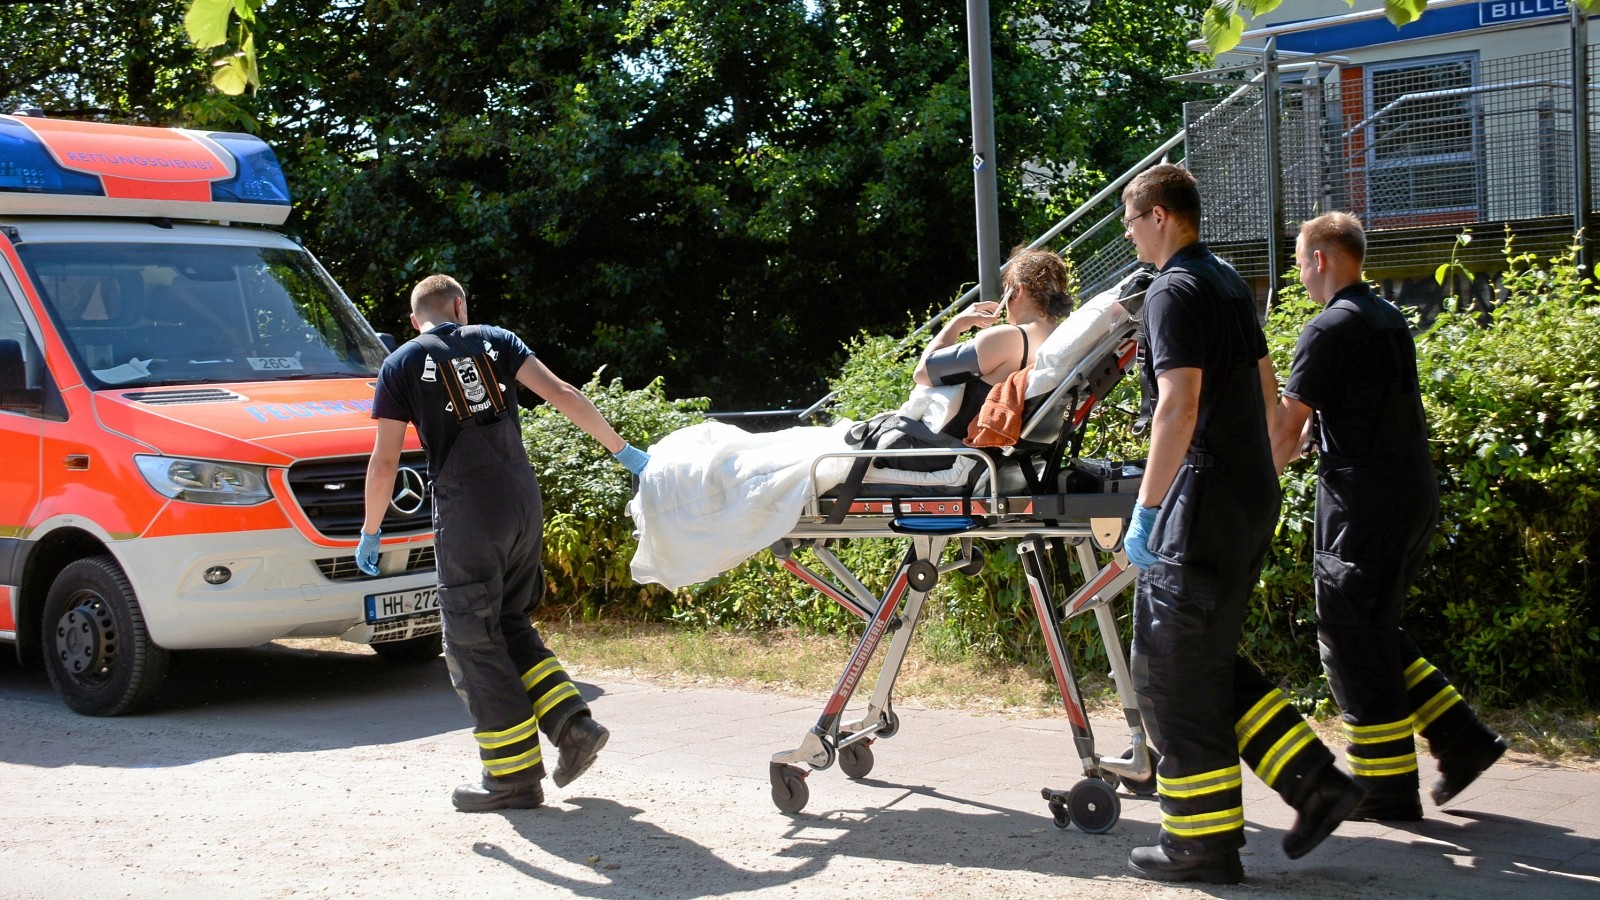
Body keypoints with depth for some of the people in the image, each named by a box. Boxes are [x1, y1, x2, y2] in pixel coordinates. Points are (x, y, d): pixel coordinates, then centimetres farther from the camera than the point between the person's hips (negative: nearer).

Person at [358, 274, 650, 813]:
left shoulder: (401, 366, 4)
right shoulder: (493, 341, 12)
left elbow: (385, 459, 0)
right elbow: (560, 394, 2)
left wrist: (370, 532, 11)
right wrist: (621, 450, 4)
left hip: (467, 515, -5)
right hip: (524, 503, 5)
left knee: (472, 644, 4)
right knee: (510, 625, 21)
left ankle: (515, 774, 5)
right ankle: (574, 724, 9)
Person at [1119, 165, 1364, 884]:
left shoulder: (1174, 291, -13)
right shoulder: (1230, 284, 16)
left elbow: (1179, 404, -22)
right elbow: (1266, 388, 22)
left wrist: (1146, 511, -20)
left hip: (1207, 501, -9)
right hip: (1254, 497, 9)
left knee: (1173, 668, -2)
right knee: (1208, 659, 17)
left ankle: (1202, 843, 3)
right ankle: (1316, 783, 12)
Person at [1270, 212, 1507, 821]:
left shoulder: (1331, 329, -13)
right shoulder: (1390, 321, 15)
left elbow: (1287, 428, -12)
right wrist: (1282, 453, 24)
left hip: (1364, 506, -9)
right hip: (1415, 496, 9)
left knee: (1352, 642, 0)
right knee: (1376, 634, 19)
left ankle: (1387, 789, 4)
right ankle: (1463, 739, 16)